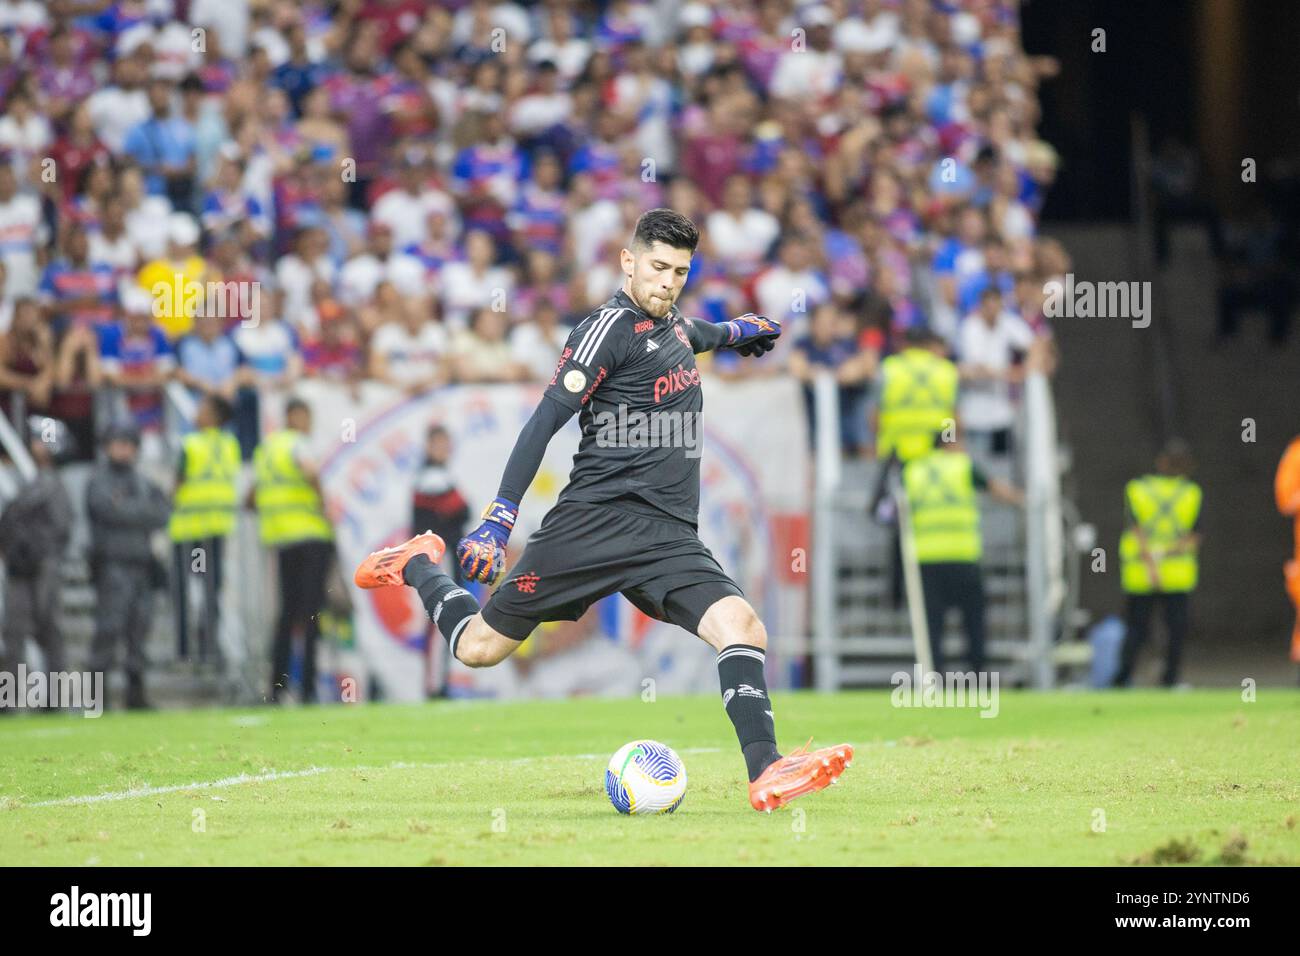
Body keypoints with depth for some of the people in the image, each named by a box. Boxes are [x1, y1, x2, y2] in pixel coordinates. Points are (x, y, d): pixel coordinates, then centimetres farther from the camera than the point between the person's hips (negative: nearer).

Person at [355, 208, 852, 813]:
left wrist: (733, 331, 62)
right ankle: (420, 566, 31)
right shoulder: (611, 328, -7)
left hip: (670, 537, 6)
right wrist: (500, 517, -19)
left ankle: (766, 774, -28)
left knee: (742, 627, -19)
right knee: (479, 647, 1)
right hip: (599, 519, -6)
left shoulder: (673, 326, 18)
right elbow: (546, 420, -12)